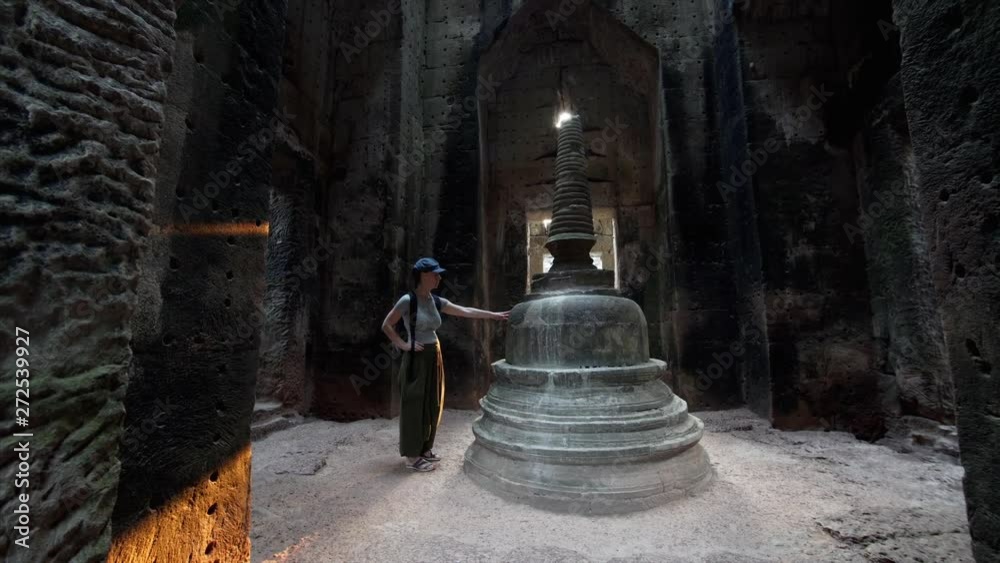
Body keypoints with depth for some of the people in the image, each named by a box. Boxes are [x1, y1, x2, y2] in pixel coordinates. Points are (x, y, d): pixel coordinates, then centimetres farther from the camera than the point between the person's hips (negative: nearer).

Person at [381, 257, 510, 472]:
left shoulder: (436, 301, 4)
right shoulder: (407, 300, -15)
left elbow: (466, 311, 6)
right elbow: (386, 326, -7)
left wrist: (494, 315, 5)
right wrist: (404, 345, -12)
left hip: (434, 357, 7)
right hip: (416, 359, -7)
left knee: (432, 405, 16)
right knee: (415, 406, 4)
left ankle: (425, 449, 33)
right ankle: (412, 457, 19)